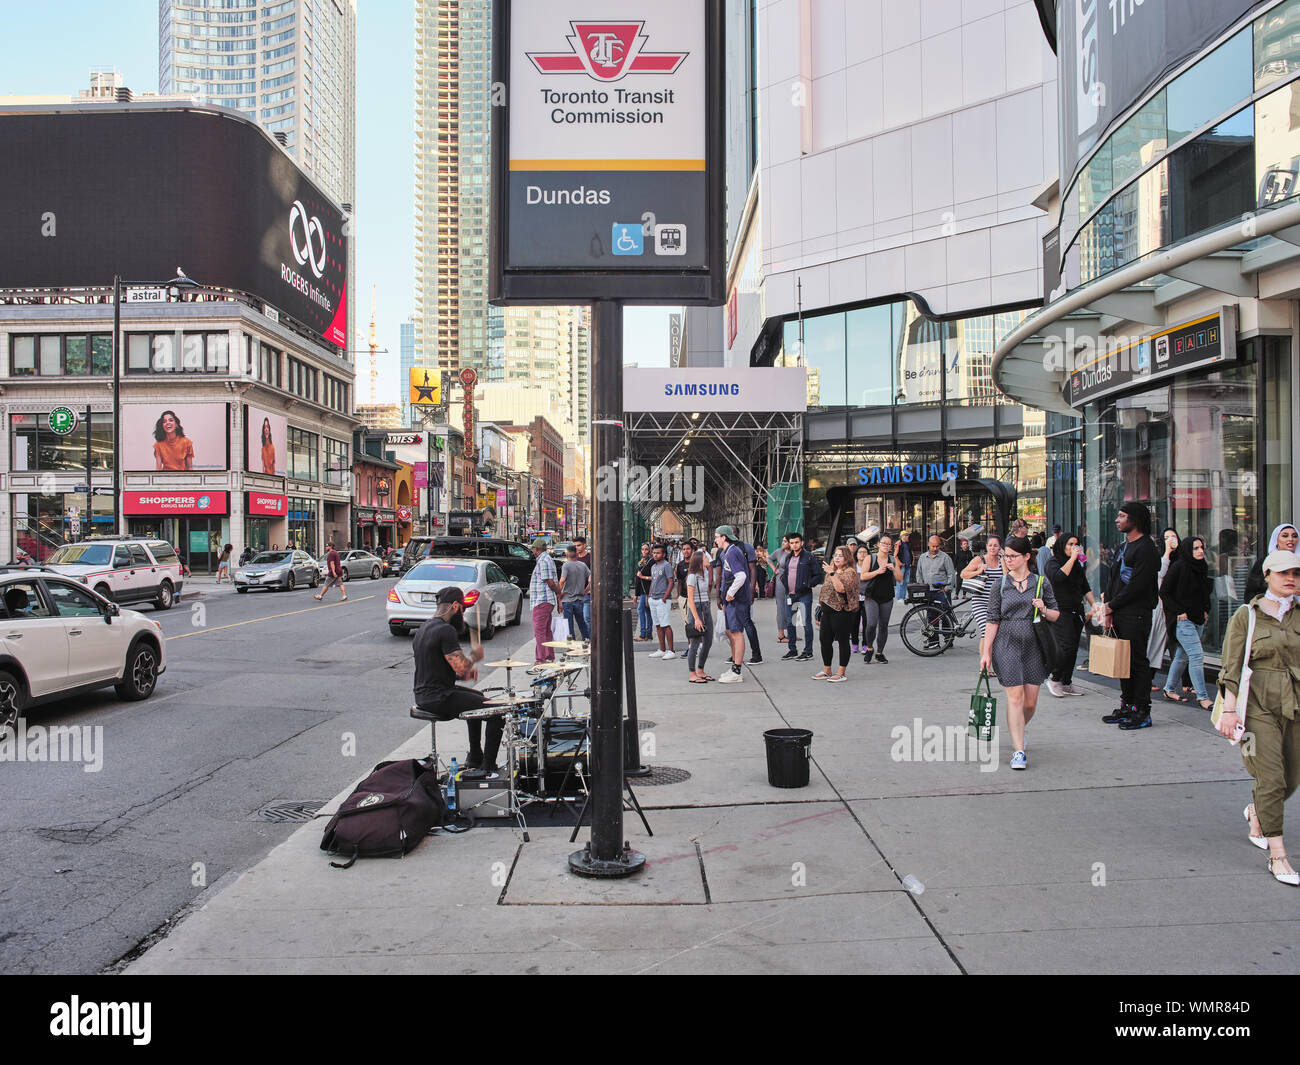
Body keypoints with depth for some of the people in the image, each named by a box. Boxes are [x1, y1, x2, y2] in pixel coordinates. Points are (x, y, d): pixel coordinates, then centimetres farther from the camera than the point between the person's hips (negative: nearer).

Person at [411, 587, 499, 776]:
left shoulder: (423, 628, 13)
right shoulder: (446, 630, -19)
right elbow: (461, 667, -24)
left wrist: (464, 674, 11)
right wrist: (475, 656, -4)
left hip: (423, 695, 10)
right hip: (439, 699, -10)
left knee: (478, 697, 31)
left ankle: (475, 759, 35)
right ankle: (487, 768, -1)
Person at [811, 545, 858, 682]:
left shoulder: (850, 572, -8)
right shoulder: (832, 571, 19)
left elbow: (841, 588, -24)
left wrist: (832, 573, -25)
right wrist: (821, 607, 21)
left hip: (842, 612, -9)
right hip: (828, 611, 9)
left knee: (842, 641, -2)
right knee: (825, 641, 10)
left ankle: (842, 673, 4)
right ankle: (827, 671, 21)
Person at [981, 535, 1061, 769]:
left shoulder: (1042, 582, 5)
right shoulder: (999, 585, 3)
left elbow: (1056, 615, 12)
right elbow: (993, 620, 3)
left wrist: (1044, 610, -11)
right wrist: (986, 652, 0)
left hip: (1033, 645, 2)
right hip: (1007, 645, -1)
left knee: (1031, 701, 5)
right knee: (1015, 697, -10)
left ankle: (1017, 732, 35)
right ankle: (1018, 751, -7)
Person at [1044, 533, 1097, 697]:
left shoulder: (1078, 565, 17)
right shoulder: (1052, 562, -4)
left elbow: (1085, 588, 22)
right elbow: (1059, 576, -26)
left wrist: (1094, 604, 10)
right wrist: (1072, 558, -18)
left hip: (1076, 611, 7)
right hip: (1060, 611, -7)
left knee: (1073, 649, 5)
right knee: (1066, 646, -17)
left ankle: (1066, 683, 12)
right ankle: (1054, 679, -1)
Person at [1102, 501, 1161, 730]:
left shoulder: (1146, 548, -12)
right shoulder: (1124, 546, 17)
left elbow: (1137, 586, -17)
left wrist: (1111, 606, -9)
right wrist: (1107, 610, 6)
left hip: (1136, 614, -9)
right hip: (1119, 614, 9)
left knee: (1137, 662, -4)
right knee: (1124, 661, 12)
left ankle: (1142, 712, 2)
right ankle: (1127, 707, 20)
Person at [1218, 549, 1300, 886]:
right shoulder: (1246, 615, -2)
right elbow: (1231, 666, -5)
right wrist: (1229, 709, -11)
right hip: (1259, 705, -4)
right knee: (1271, 779, -8)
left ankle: (1255, 813, 41)